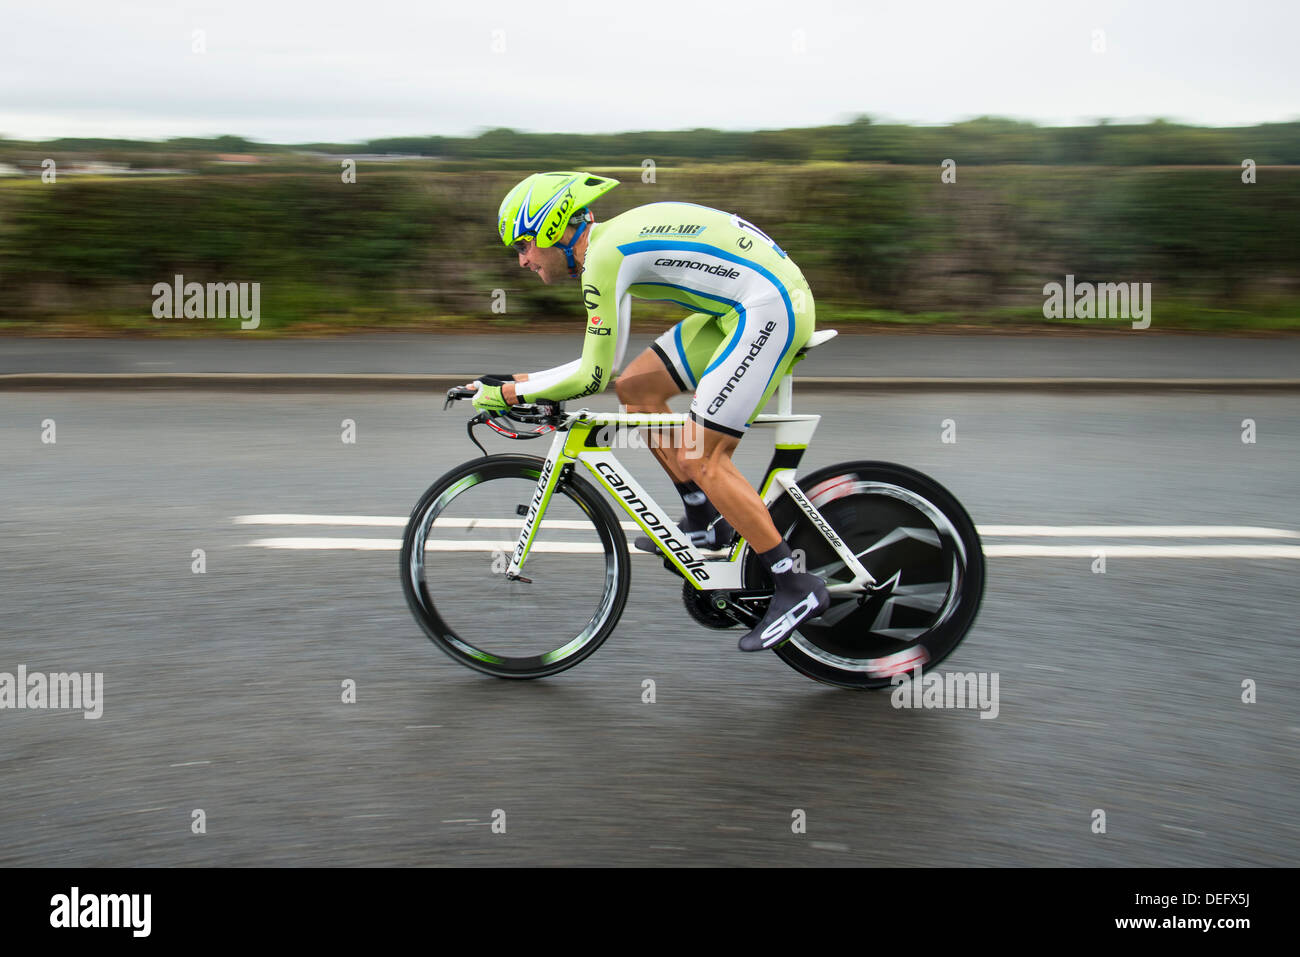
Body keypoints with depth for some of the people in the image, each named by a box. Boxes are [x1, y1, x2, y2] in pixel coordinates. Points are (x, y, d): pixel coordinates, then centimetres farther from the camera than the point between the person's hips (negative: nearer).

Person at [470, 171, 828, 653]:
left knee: (701, 458, -10)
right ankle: (706, 521, 17)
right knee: (636, 387, 10)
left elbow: (593, 376, -15)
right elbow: (603, 362, 20)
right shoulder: (610, 239, 14)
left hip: (771, 307, -10)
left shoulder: (604, 256, -16)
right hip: (738, 306, 10)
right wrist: (522, 380, 15)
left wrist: (508, 392, -6)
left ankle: (797, 587, -3)